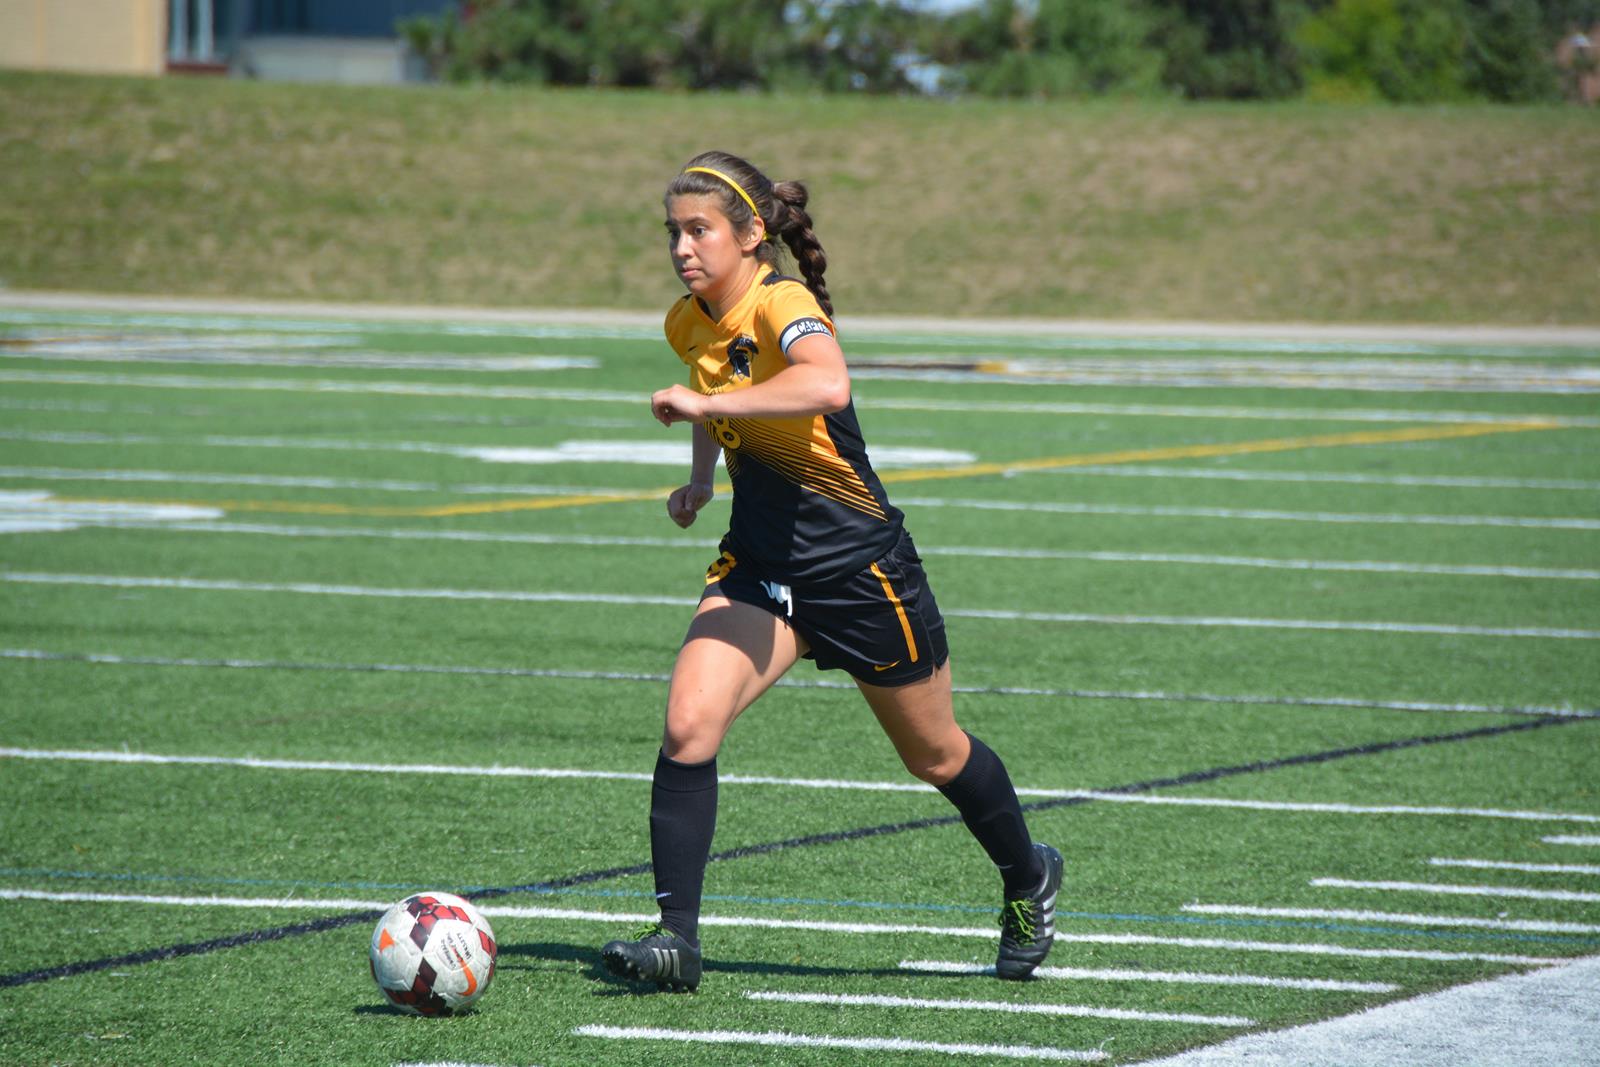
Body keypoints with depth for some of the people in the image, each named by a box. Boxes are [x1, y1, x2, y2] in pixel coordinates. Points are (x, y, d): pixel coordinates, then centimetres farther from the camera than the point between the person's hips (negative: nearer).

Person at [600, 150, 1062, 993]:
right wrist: (701, 475, 10)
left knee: (933, 755, 13)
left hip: (859, 564, -6)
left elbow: (827, 386, -47)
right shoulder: (689, 323, 1)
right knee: (687, 723, -18)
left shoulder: (783, 304, -23)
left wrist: (706, 402, -45)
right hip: (759, 564, 6)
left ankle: (1028, 879, 40)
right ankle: (676, 934, -15)